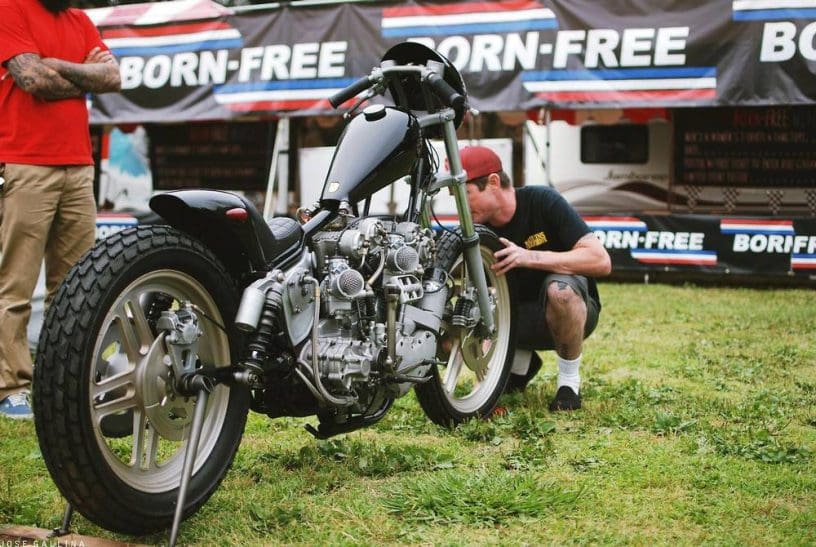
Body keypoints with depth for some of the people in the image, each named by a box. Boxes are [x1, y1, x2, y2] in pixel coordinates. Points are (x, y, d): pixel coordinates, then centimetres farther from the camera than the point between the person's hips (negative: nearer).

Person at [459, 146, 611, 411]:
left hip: (574, 311, -4)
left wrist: (529, 257, -35)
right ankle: (521, 362, 10)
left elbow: (601, 261, -26)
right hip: (519, 317, 4)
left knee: (559, 287, -39)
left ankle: (570, 381, -15)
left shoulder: (542, 202, -18)